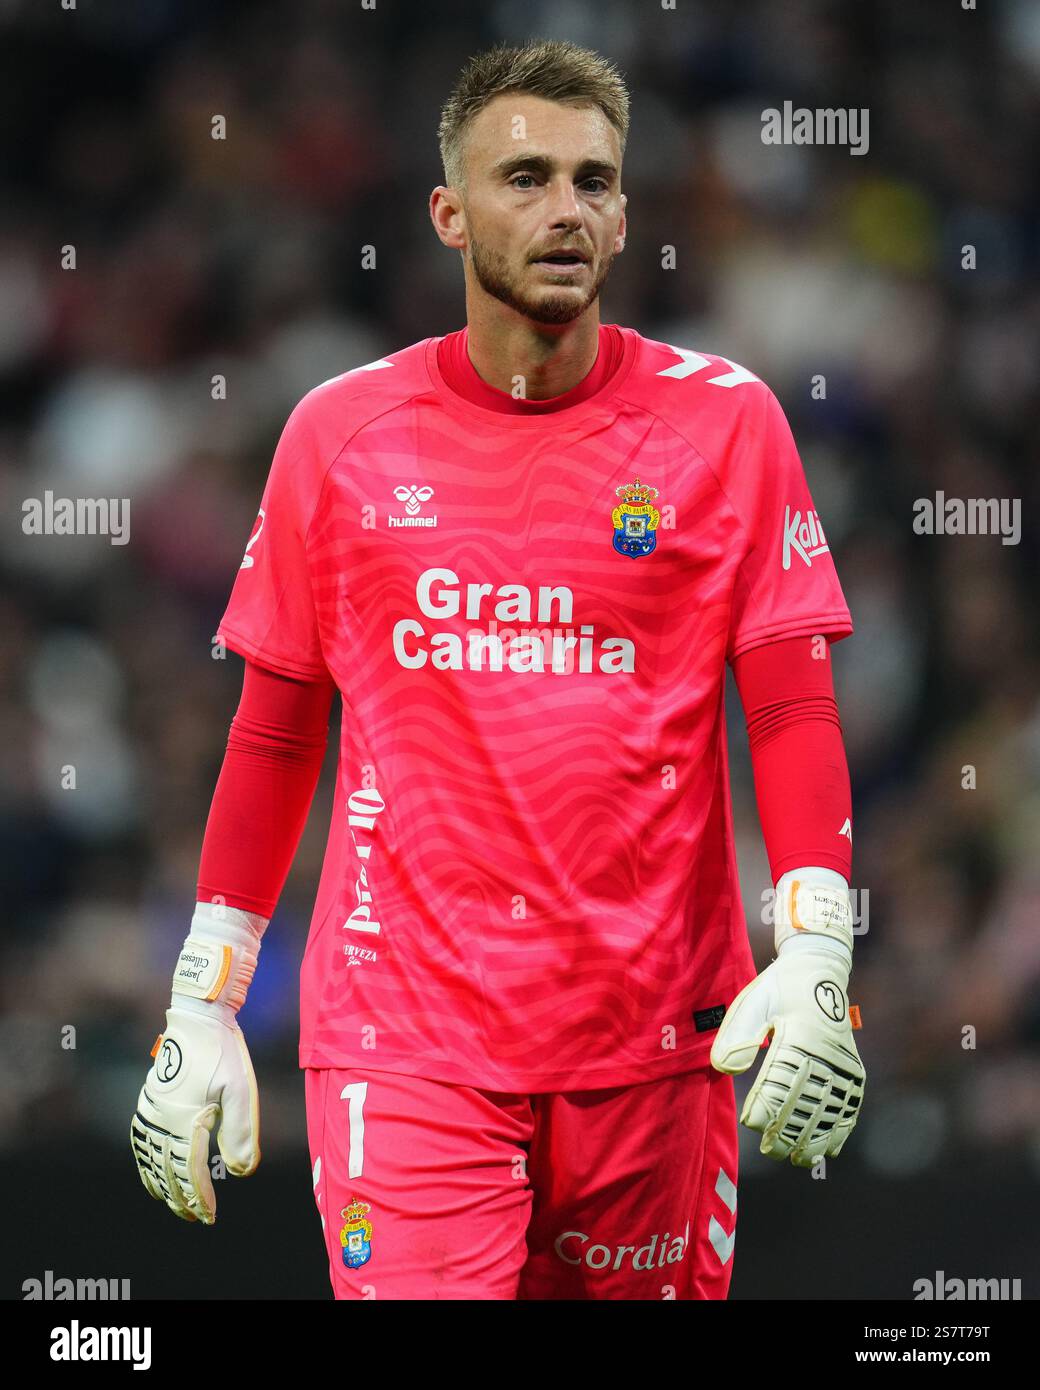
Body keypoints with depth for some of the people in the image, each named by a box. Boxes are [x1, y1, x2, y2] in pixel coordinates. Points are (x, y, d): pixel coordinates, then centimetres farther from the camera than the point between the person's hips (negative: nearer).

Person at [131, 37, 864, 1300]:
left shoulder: (723, 421, 2)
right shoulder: (340, 434, 5)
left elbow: (796, 709, 0)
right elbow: (273, 733, 11)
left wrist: (815, 960, -13)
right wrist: (202, 1007, 8)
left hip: (655, 1035, 0)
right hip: (402, 1036, 0)